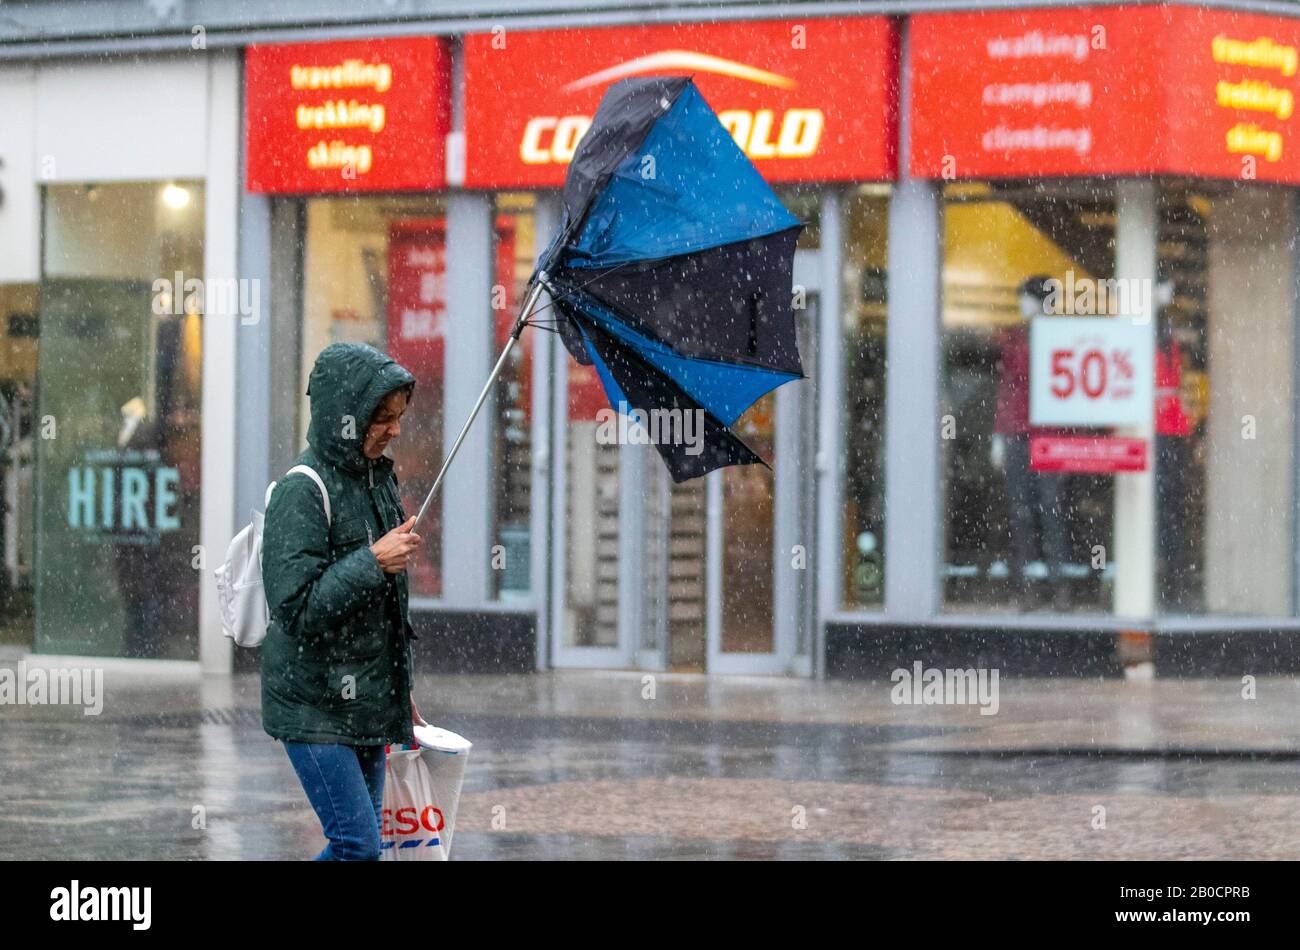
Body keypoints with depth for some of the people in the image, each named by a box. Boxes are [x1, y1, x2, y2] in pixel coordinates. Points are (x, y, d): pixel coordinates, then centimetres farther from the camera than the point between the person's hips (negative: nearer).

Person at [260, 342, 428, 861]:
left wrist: (400, 692, 24)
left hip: (367, 702, 8)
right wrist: (373, 562, -22)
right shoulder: (302, 492, -16)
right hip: (314, 707, -8)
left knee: (356, 845, 10)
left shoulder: (377, 478, 12)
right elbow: (295, 607, -22)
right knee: (359, 848, -12)